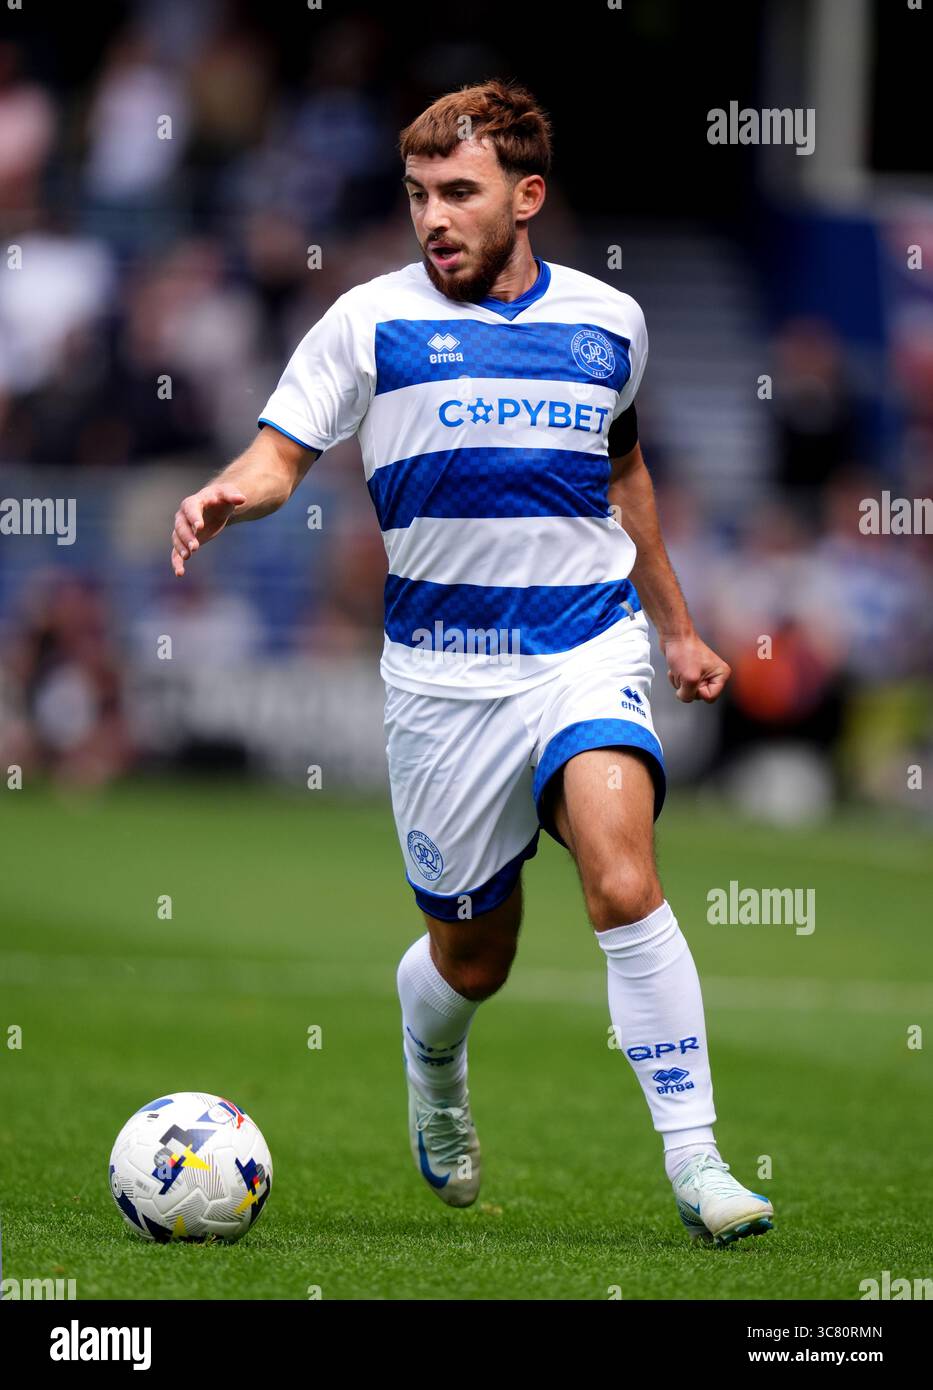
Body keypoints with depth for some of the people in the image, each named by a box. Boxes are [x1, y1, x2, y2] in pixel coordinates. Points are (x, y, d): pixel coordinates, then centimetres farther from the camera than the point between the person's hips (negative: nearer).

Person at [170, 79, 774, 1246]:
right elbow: (281, 451, -4)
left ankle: (694, 1163, -20)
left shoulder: (608, 321, 8)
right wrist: (224, 496, -28)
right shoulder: (372, 321, -1)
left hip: (590, 649, 1)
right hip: (444, 672, -1)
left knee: (623, 885, -24)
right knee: (471, 955, 8)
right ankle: (433, 1078, 44)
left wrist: (676, 626, 29)